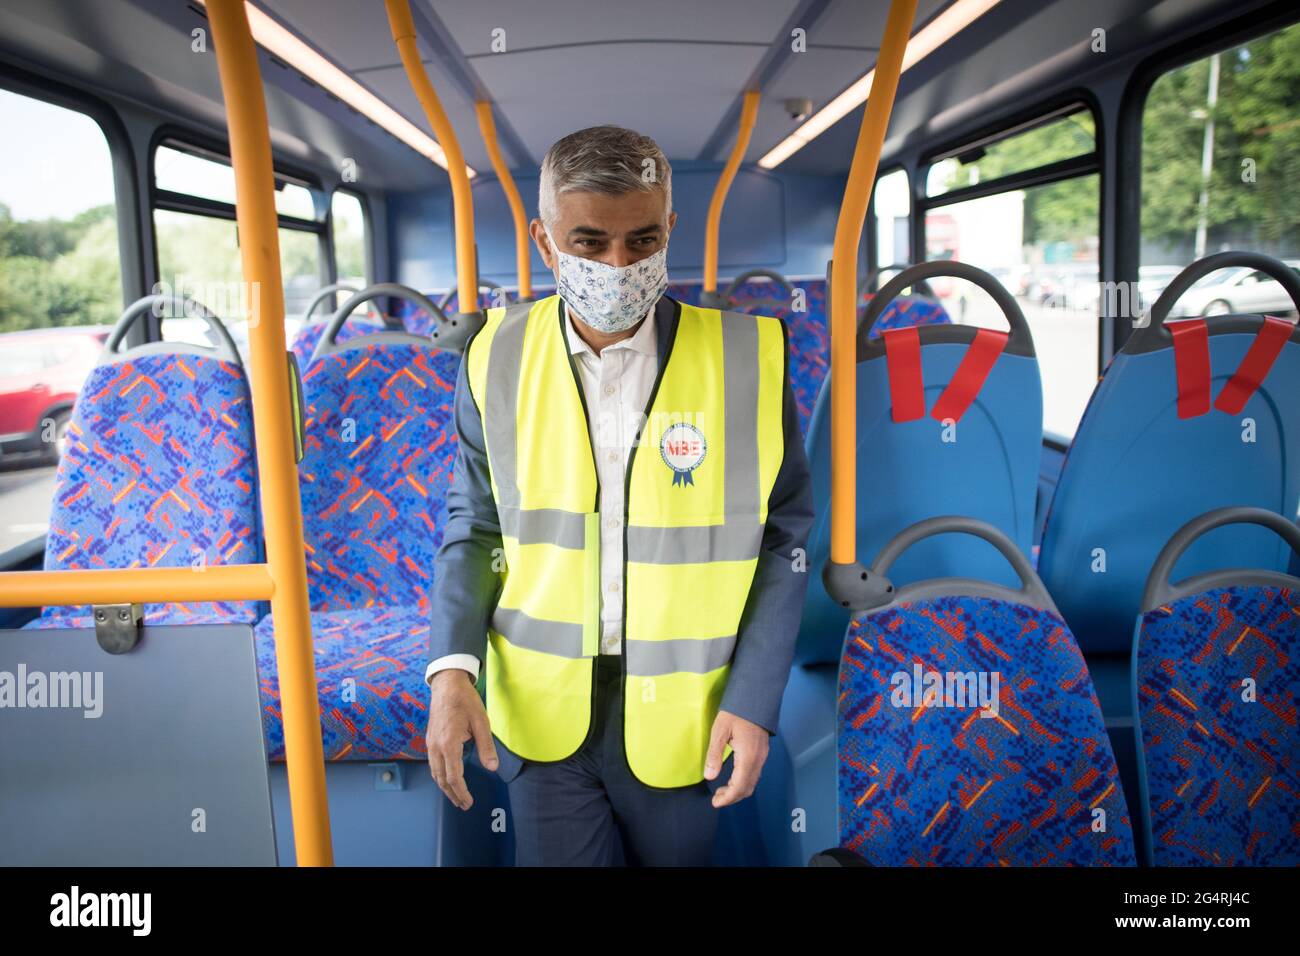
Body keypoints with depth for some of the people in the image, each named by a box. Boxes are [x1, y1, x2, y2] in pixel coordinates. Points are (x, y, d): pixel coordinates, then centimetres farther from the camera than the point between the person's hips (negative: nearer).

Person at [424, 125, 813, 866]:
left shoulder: (748, 355, -12)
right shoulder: (499, 359, -6)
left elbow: (784, 537, -4)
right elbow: (476, 525, 3)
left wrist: (755, 698, -10)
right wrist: (452, 665, -10)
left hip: (681, 720, 0)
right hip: (540, 713, 1)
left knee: (676, 855, 22)